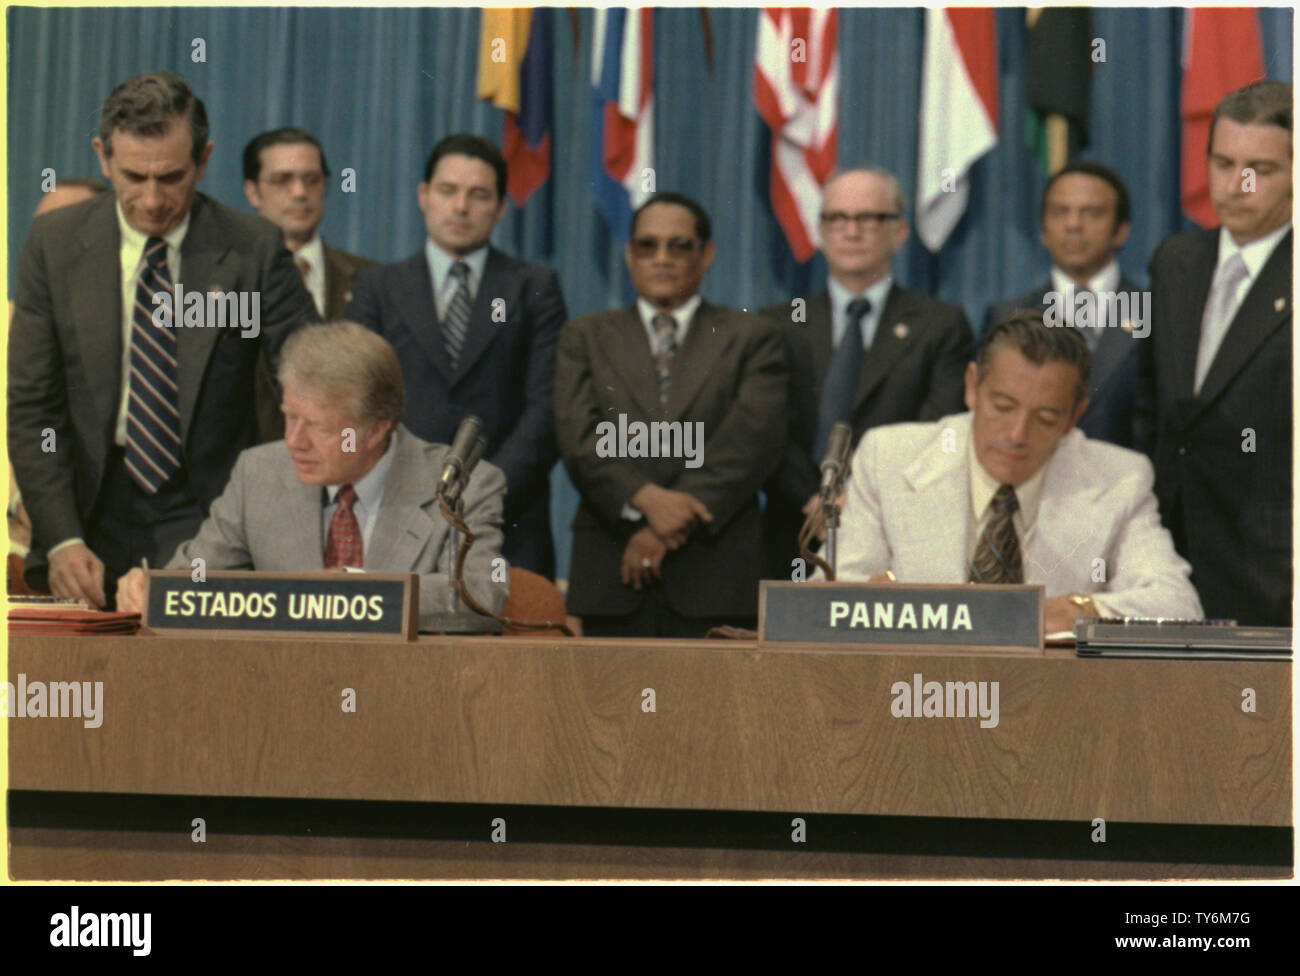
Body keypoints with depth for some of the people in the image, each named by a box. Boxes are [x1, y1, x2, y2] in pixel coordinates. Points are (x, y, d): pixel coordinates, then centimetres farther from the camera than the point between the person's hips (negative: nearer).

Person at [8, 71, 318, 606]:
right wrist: (62, 540, -11)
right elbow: (31, 406, 1)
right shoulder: (54, 242, 2)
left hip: (213, 527, -1)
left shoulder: (254, 250, -2)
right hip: (95, 525, 1)